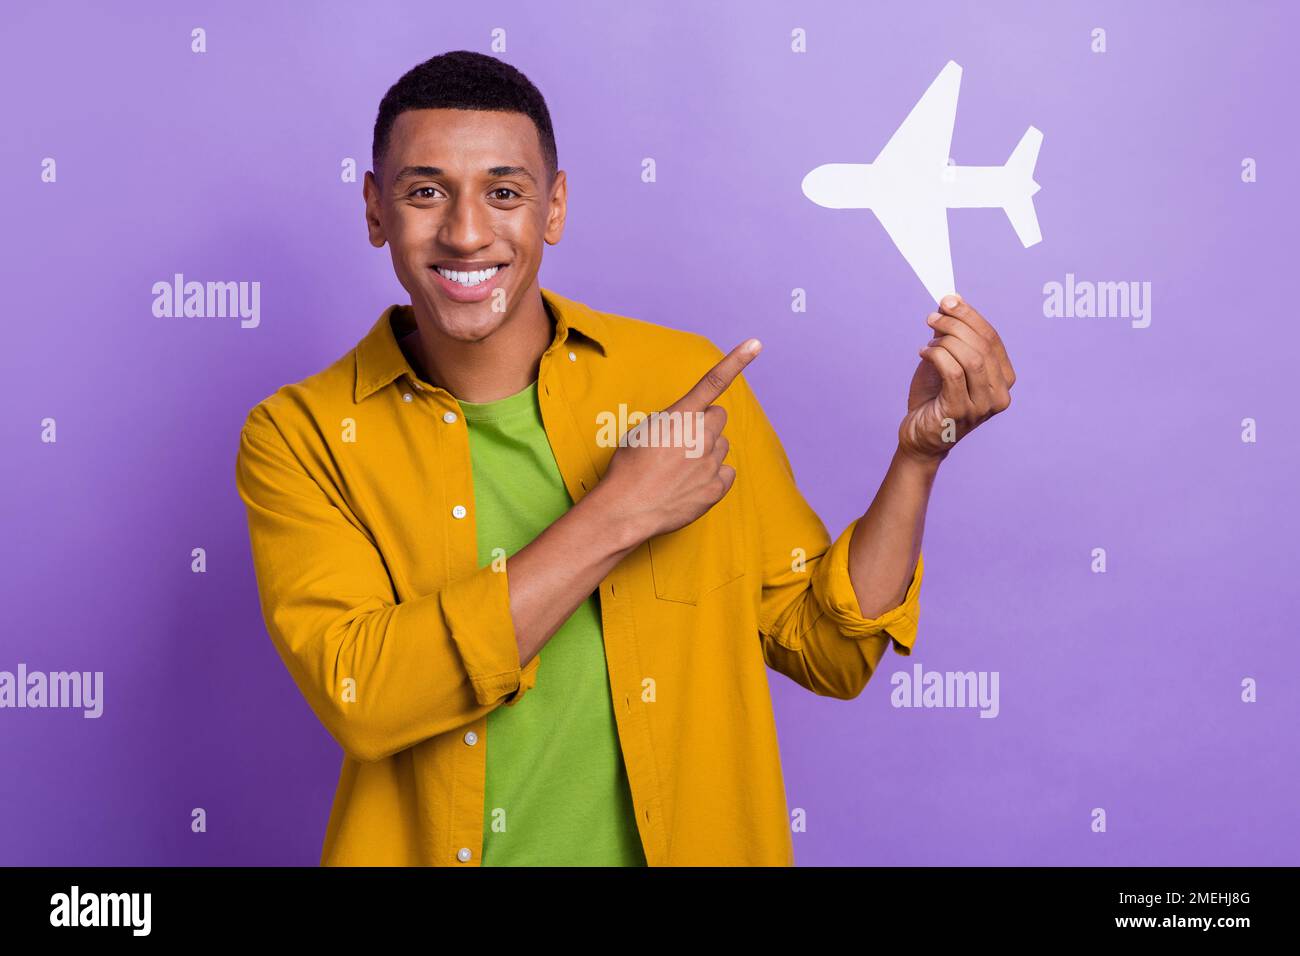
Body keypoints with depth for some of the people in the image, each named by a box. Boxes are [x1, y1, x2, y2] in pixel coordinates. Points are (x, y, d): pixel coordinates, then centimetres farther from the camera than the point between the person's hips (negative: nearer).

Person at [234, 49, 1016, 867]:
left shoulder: (689, 384, -2)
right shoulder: (299, 437, -7)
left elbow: (829, 652, 3)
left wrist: (921, 450, -9)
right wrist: (618, 515, -19)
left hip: (696, 845, 2)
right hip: (427, 846, -1)